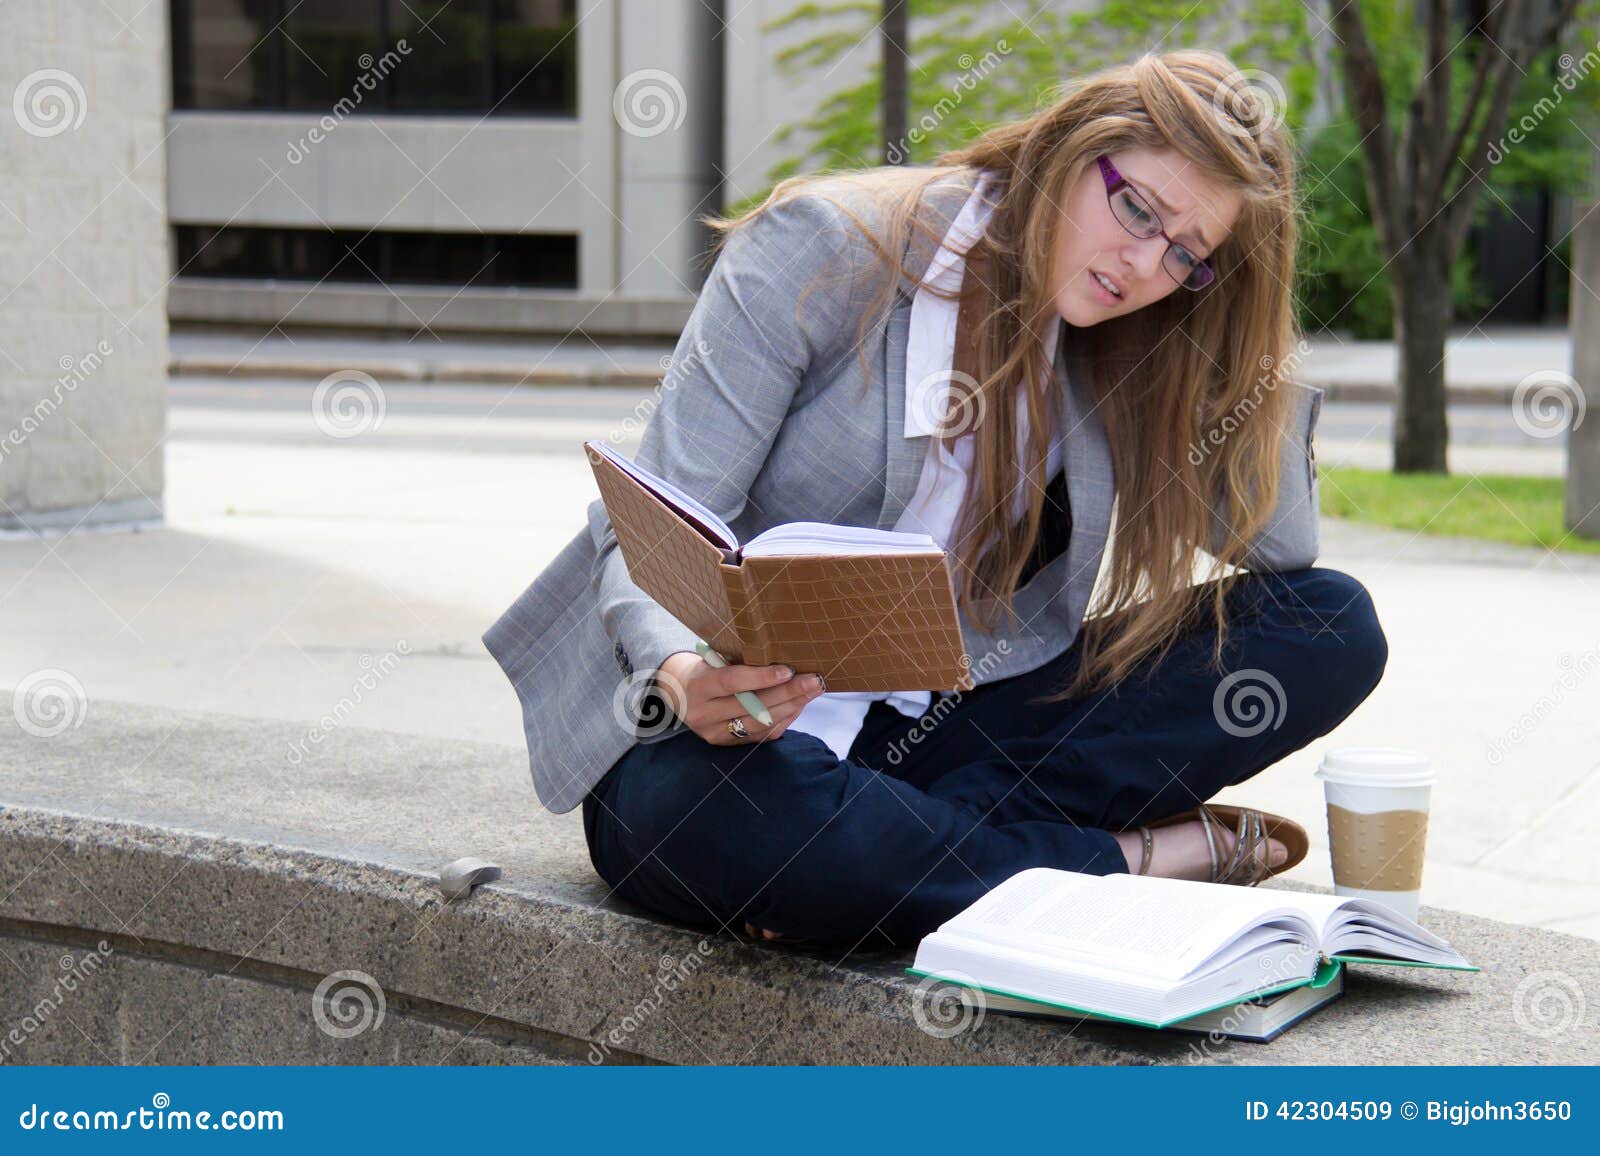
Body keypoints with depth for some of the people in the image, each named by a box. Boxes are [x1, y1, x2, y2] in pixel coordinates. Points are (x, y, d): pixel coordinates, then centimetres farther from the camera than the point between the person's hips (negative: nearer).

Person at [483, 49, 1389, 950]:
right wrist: (687, 675, -38)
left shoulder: (1118, 357, 5)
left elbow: (1282, 546, 1)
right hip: (731, 738, -5)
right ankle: (1141, 862, -22)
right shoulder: (830, 246, -12)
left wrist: (1250, 344, -5)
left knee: (1335, 627, -10)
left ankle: (905, 836, -22)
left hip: (930, 726, 5)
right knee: (732, 821, -44)